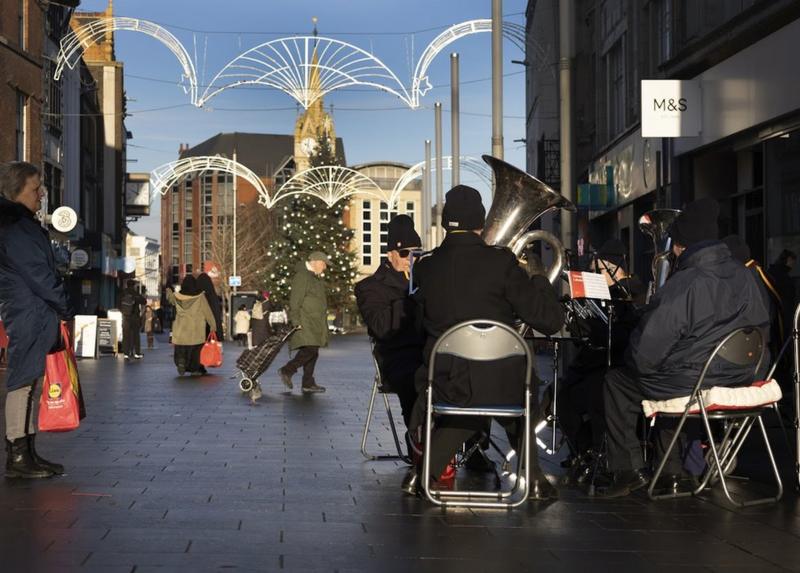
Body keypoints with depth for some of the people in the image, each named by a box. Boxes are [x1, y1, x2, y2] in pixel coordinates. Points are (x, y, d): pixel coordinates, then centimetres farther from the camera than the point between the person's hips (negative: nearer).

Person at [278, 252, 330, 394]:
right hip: (305, 323, -10)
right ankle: (287, 371, -8)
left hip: (315, 323, 10)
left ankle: (308, 384, 7)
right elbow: (295, 301, -16)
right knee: (310, 349, -19)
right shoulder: (302, 276, -10)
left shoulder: (316, 278, 21)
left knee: (312, 353, 6)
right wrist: (296, 322, -21)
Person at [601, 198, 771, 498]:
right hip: (738, 382, 8)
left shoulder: (682, 285, -22)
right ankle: (670, 472, 33)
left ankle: (630, 469, 16)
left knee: (615, 381, 14)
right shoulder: (745, 277, 1)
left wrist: (633, 361, 4)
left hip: (688, 387, -8)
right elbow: (761, 328, 14)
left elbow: (646, 353, -19)